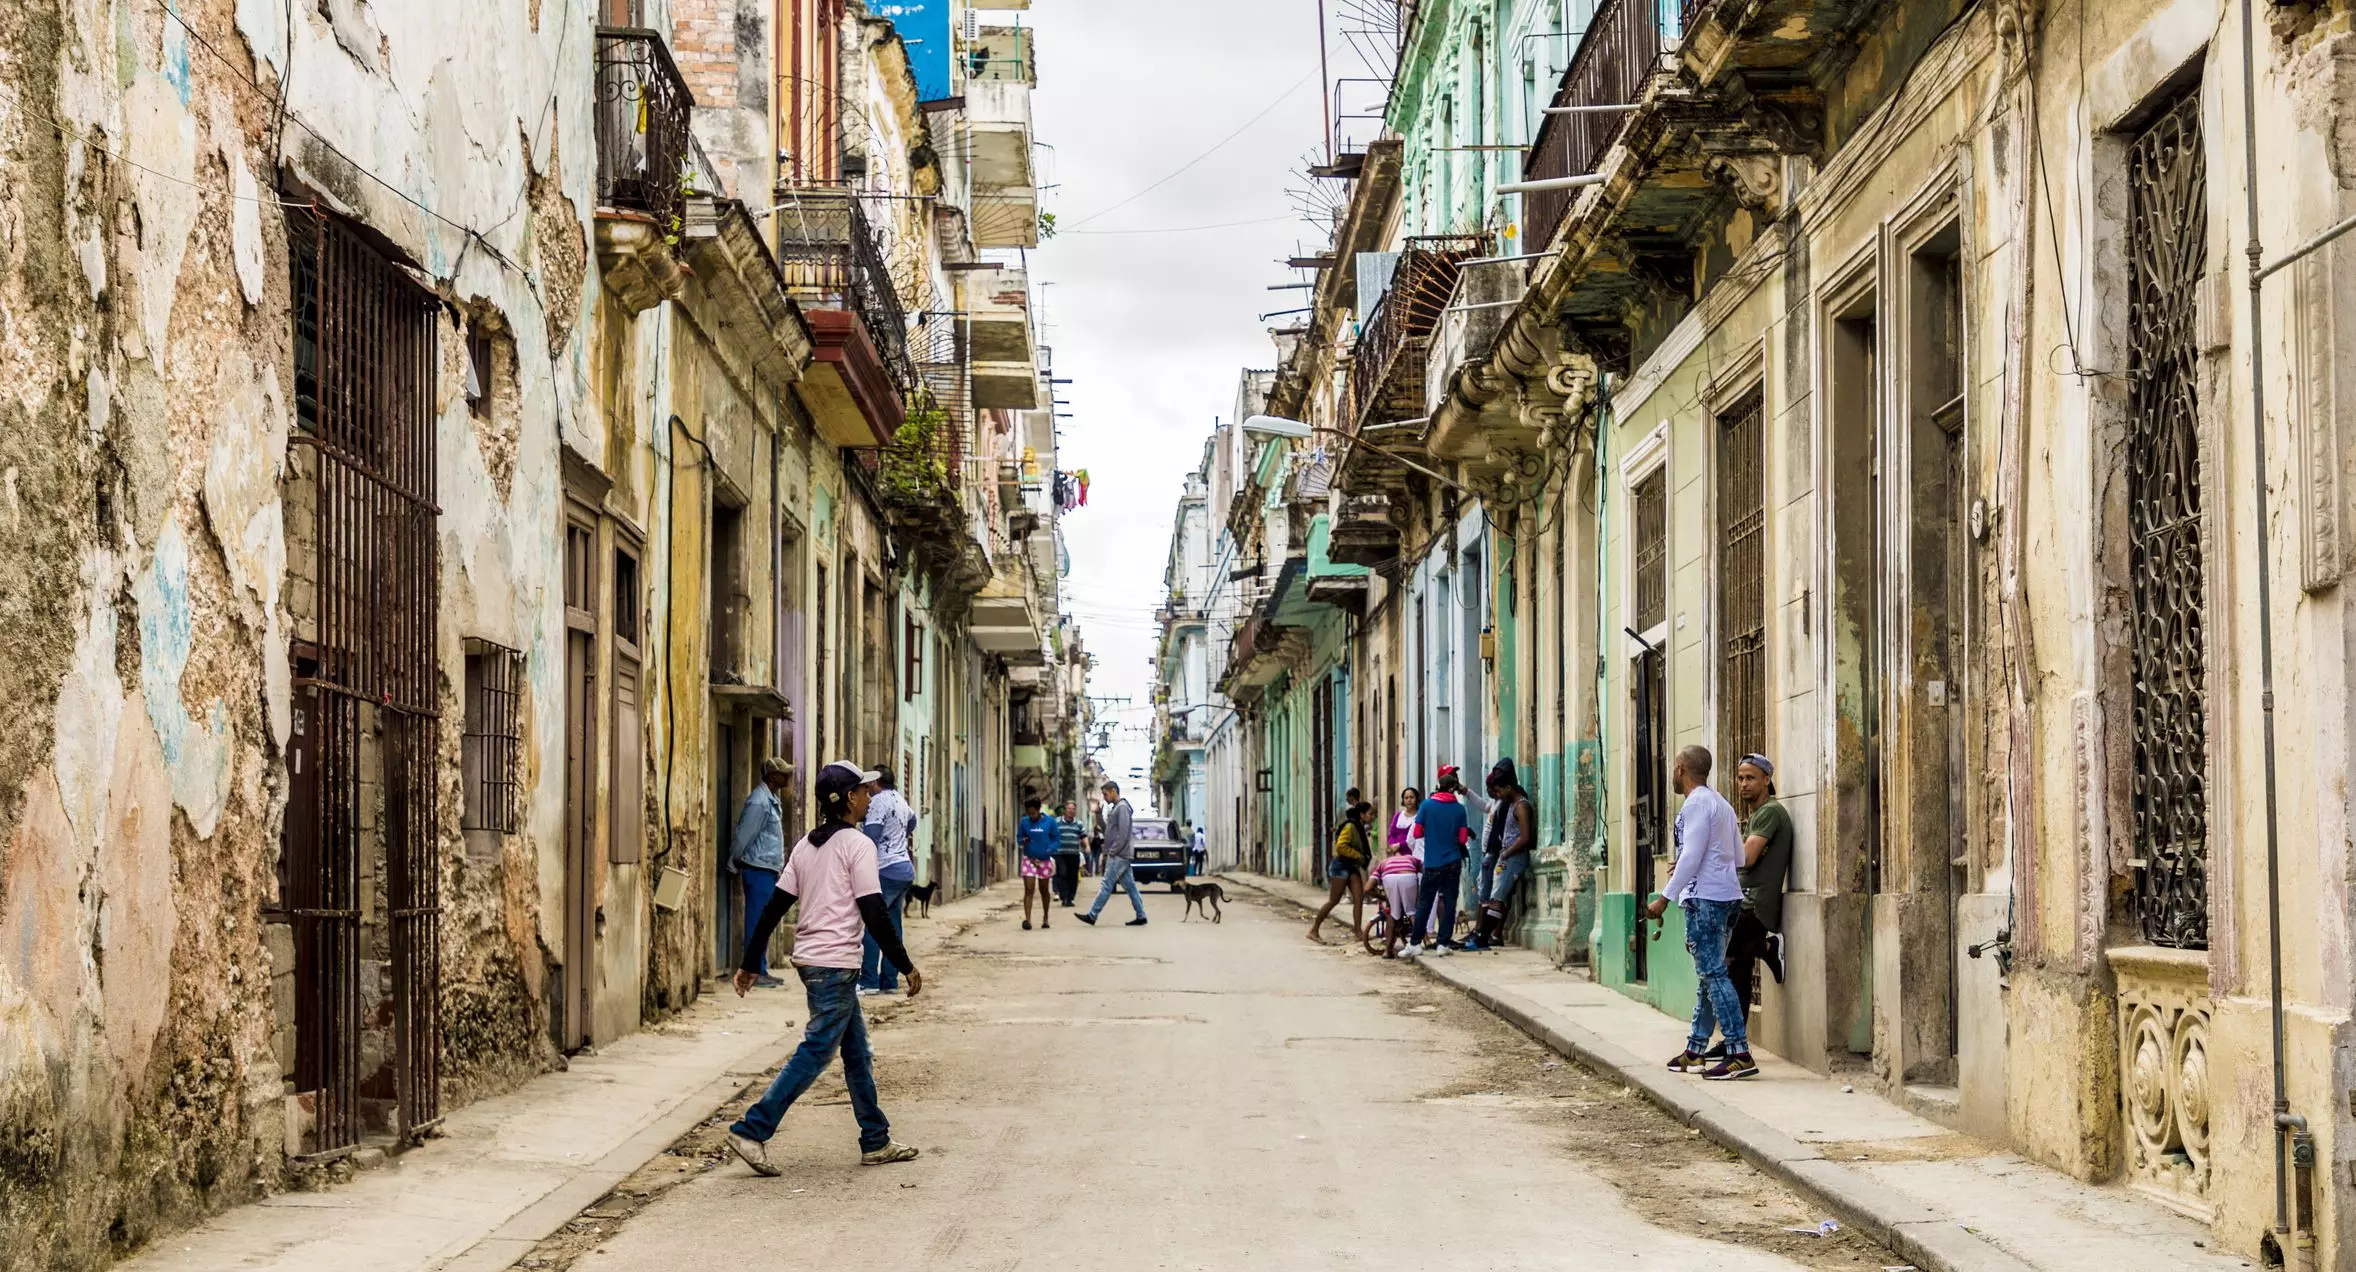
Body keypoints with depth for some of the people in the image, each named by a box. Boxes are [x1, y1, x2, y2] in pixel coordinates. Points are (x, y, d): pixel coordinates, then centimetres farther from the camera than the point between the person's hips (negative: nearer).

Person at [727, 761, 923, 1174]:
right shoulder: (858, 845, -11)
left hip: (809, 959, 9)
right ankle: (752, 1131, -8)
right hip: (836, 964, -9)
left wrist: (749, 963, 14)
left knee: (857, 1052, 15)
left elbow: (774, 908, 11)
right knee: (815, 1053, -5)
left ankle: (876, 1142, 20)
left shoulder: (806, 846, 12)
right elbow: (874, 915, -15)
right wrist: (906, 967, -10)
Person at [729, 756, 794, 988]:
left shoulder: (772, 800, 14)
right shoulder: (759, 802, -17)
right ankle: (753, 972, -2)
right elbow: (744, 835, -15)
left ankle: (761, 970, 18)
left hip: (769, 870, 9)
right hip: (758, 870, -9)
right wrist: (734, 864, -4)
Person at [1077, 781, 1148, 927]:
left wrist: (1113, 851, -17)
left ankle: (1092, 916, -6)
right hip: (1121, 855, 10)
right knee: (1130, 886, 8)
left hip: (1119, 855, -10)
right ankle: (1141, 916, 8)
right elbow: (1109, 830, 23)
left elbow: (1123, 833, -19)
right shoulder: (1114, 808, 18)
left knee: (1107, 886, -7)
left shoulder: (1122, 807, -12)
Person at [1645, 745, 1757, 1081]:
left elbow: (1691, 856, -18)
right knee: (1710, 974, 13)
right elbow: (1738, 858, 21)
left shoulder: (1696, 804, -10)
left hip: (1705, 898, -10)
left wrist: (1666, 898, -18)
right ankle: (1695, 1050, 20)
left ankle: (1740, 1054, -17)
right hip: (1727, 895, 10)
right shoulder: (1721, 804, 20)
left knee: (1713, 974, -12)